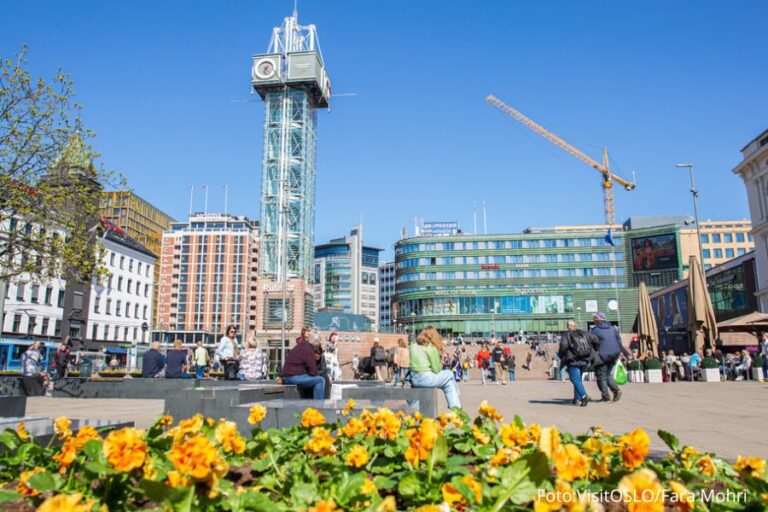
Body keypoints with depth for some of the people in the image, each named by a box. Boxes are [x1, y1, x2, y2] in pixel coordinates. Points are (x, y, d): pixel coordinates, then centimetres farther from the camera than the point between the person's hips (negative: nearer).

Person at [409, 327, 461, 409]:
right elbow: (436, 369, -6)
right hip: (425, 379, -7)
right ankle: (455, 409, 15)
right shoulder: (431, 347, -7)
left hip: (414, 380, 7)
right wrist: (440, 366, 16)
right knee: (449, 374, 12)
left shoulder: (414, 344, 11)